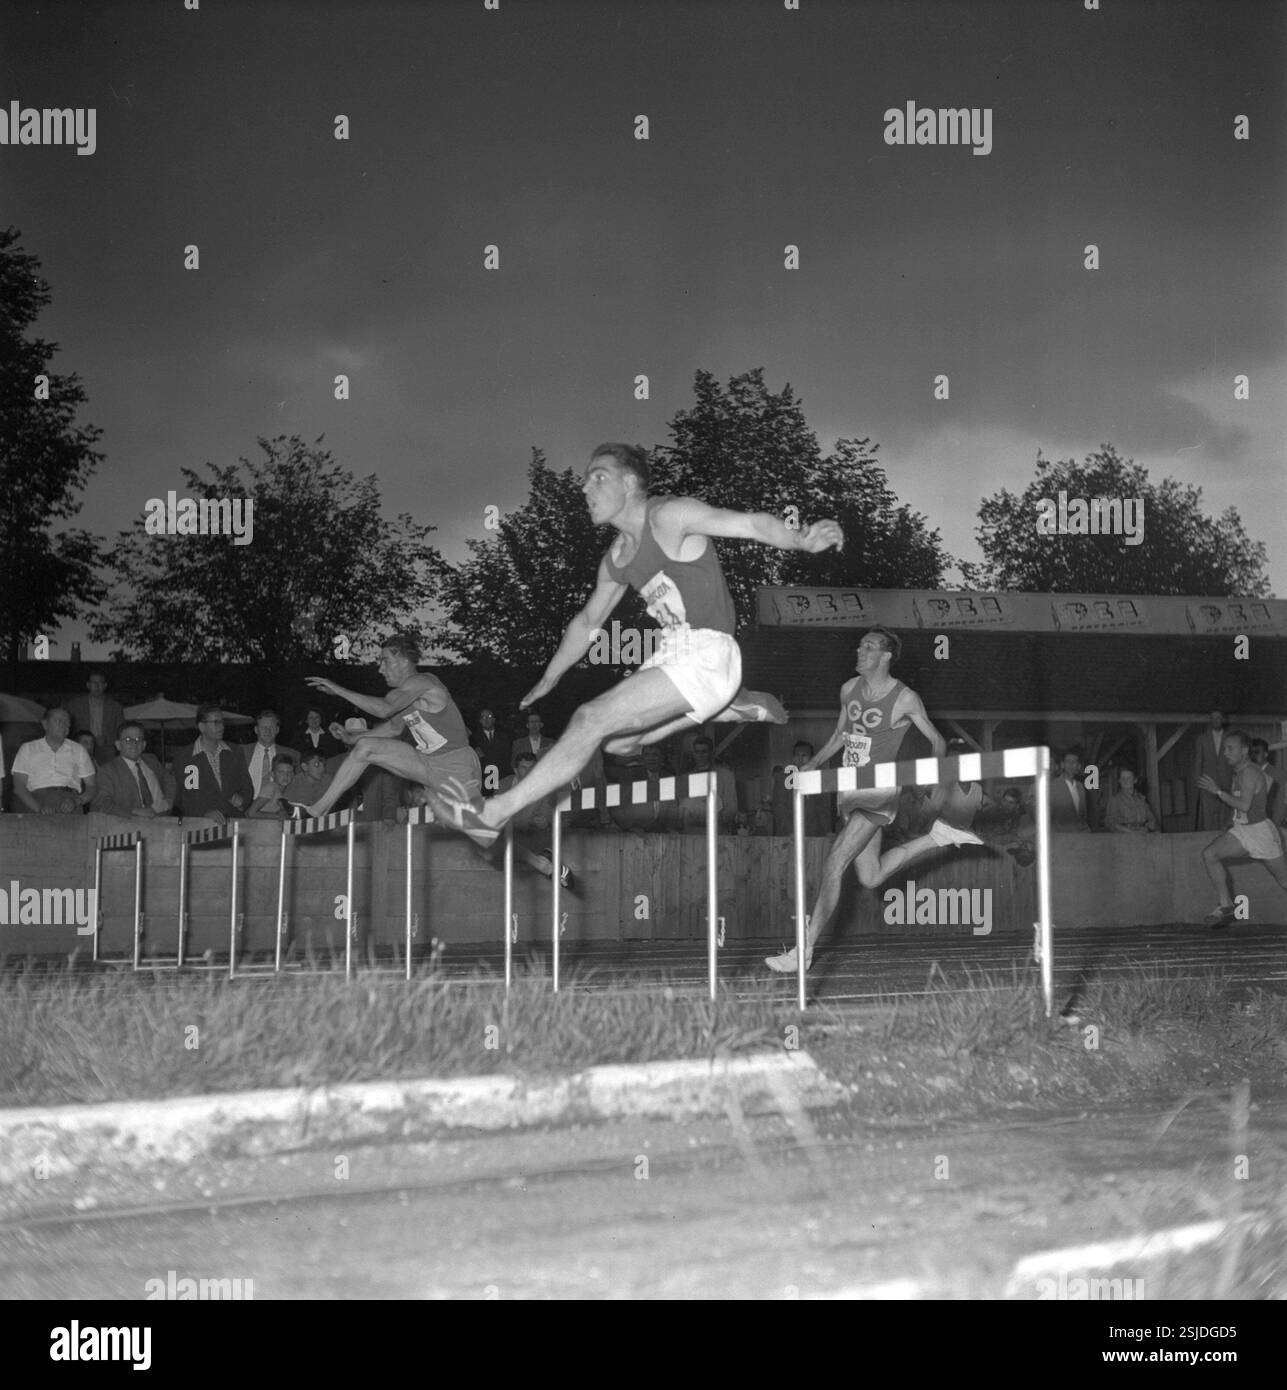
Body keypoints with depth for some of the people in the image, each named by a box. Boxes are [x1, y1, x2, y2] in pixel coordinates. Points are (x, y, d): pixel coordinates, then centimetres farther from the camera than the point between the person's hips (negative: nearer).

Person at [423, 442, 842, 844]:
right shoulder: (616, 559, 15)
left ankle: (493, 814, -14)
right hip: (670, 657, 9)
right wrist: (549, 679, 35)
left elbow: (750, 522, -21)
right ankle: (727, 707, 23)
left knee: (592, 720, -16)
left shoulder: (669, 516, -10)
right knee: (618, 743, 15)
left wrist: (802, 541, -40)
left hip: (706, 656, -9)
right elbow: (588, 621, 30)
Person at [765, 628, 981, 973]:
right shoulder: (848, 690, 6)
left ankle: (804, 950, -13)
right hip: (850, 790, 8)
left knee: (834, 864, -16)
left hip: (878, 792, -8)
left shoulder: (904, 699, -11)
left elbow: (936, 740, -1)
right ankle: (939, 836, 28)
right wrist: (813, 763, 11)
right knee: (871, 877, 13)